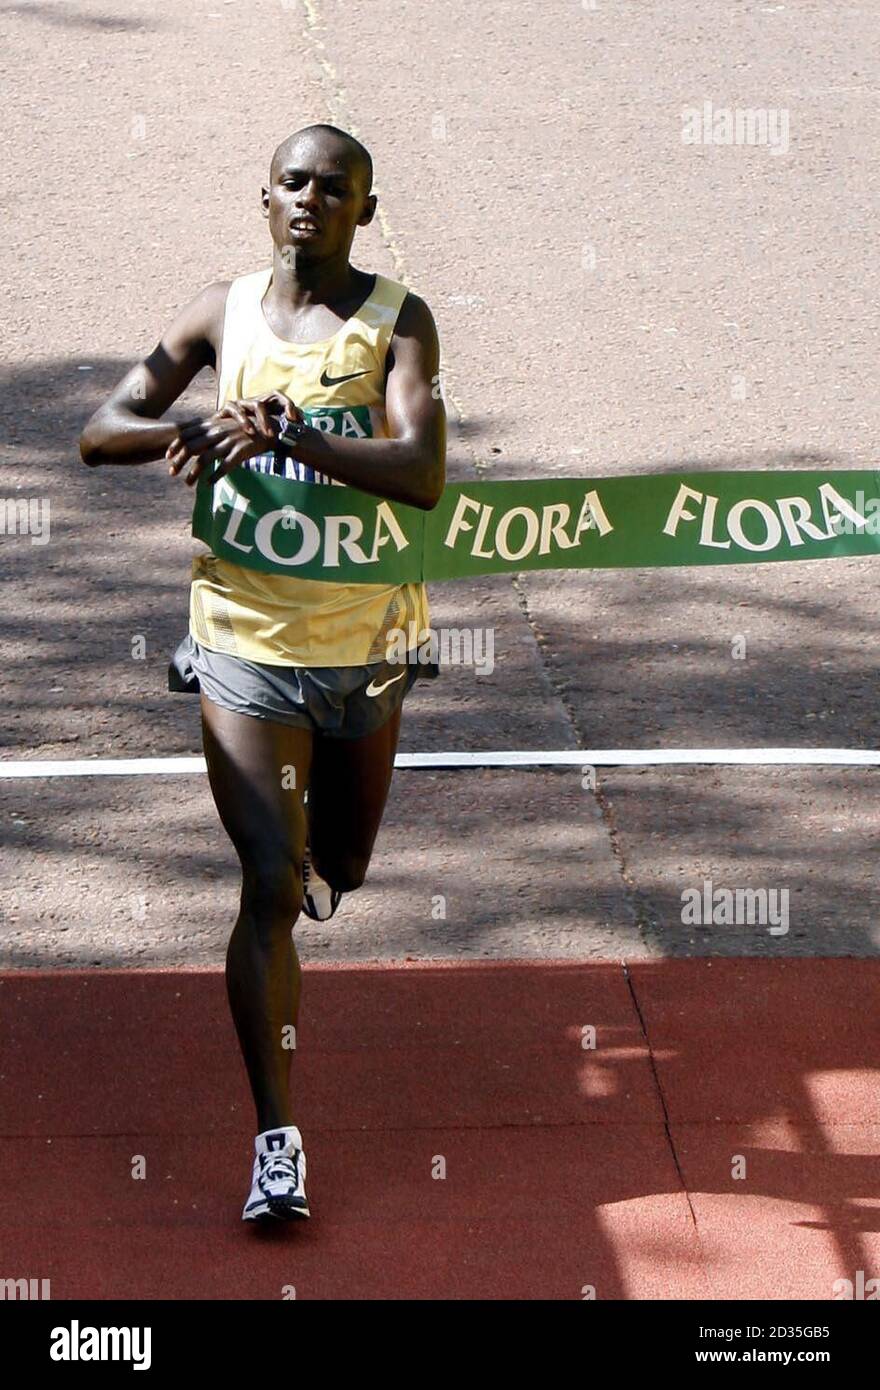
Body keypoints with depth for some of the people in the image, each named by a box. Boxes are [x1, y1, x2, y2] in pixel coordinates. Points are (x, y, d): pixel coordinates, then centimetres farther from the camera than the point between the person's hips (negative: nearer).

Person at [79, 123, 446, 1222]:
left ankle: (308, 852, 58)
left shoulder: (397, 320, -5)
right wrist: (203, 431, -18)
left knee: (338, 870, 19)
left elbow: (421, 474, -19)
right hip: (246, 638, -1)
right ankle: (276, 1140, -7)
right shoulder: (223, 311, 2)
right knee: (269, 888, -10)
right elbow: (101, 434, 2)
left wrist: (286, 432, -30)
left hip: (365, 639, 1)